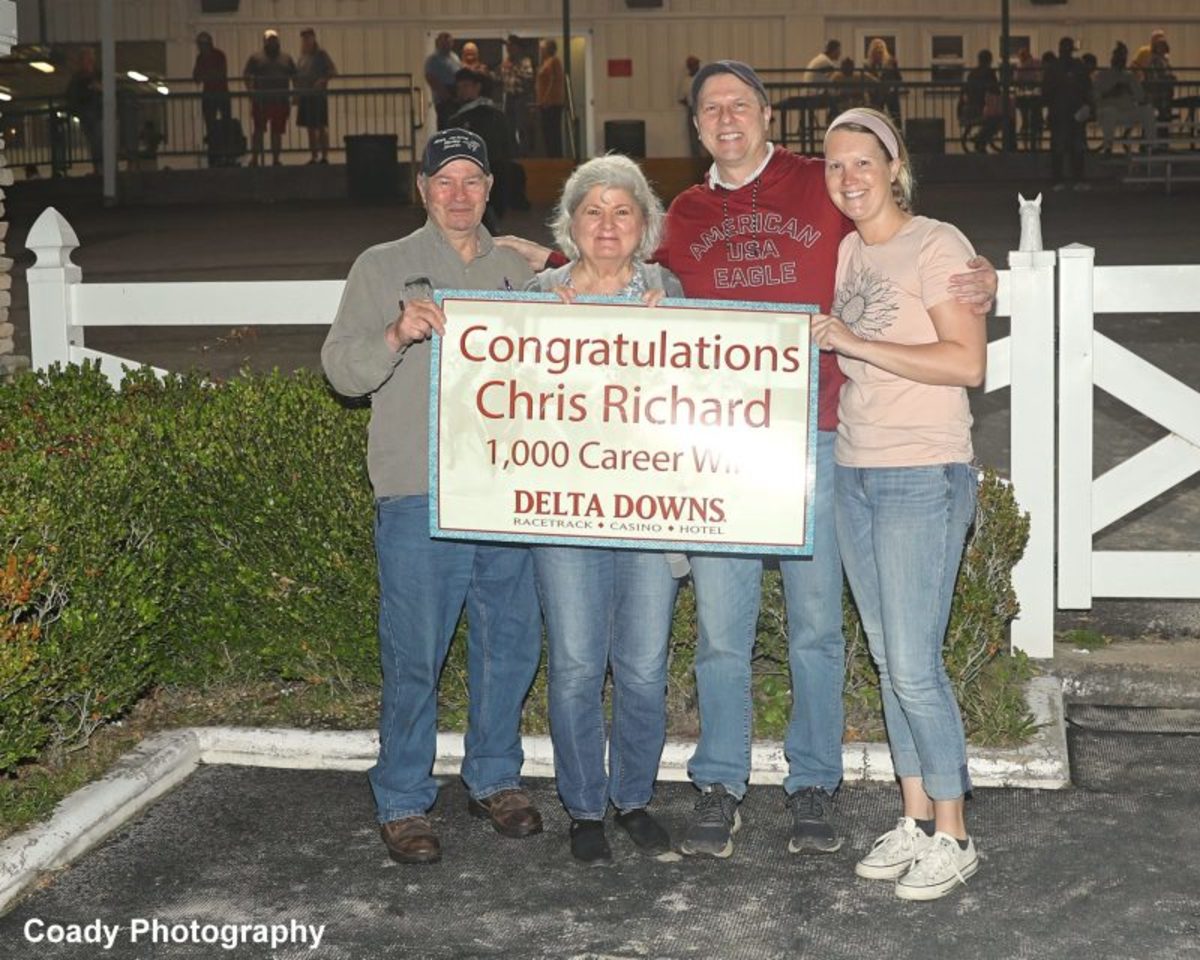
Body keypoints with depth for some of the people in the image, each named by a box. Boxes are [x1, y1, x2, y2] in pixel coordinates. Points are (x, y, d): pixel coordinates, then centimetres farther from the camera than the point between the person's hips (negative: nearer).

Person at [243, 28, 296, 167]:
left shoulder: (286, 58, 14)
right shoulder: (255, 58, 5)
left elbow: (294, 77, 14)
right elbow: (247, 77, 2)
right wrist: (251, 92, -10)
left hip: (281, 102, 3)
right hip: (261, 102, -3)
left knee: (277, 132, 6)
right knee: (258, 130, -4)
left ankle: (276, 159, 12)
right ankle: (255, 158, 0)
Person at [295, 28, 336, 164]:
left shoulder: (321, 55, -3)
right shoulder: (302, 57, 14)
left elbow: (333, 71, -8)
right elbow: (297, 76, 17)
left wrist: (322, 80, -23)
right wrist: (296, 94, 10)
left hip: (318, 95, -6)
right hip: (304, 96, 6)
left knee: (321, 127, -3)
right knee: (310, 128, 9)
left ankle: (324, 156, 1)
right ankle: (313, 157, 14)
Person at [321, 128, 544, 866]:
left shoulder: (516, 271, 16)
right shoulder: (383, 268, 5)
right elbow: (341, 369, -3)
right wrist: (396, 335, -20)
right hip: (418, 496, -4)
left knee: (513, 642, 10)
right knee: (415, 656, -2)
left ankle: (495, 777, 27)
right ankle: (403, 802, 12)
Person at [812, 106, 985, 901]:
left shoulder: (936, 245, -8)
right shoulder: (847, 252, 13)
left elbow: (968, 361, -18)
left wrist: (856, 344, -20)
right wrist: (817, 342, 5)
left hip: (924, 477, -7)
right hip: (855, 474, 7)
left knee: (915, 666, -6)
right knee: (888, 660, 11)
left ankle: (953, 837, 8)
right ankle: (915, 821, 22)